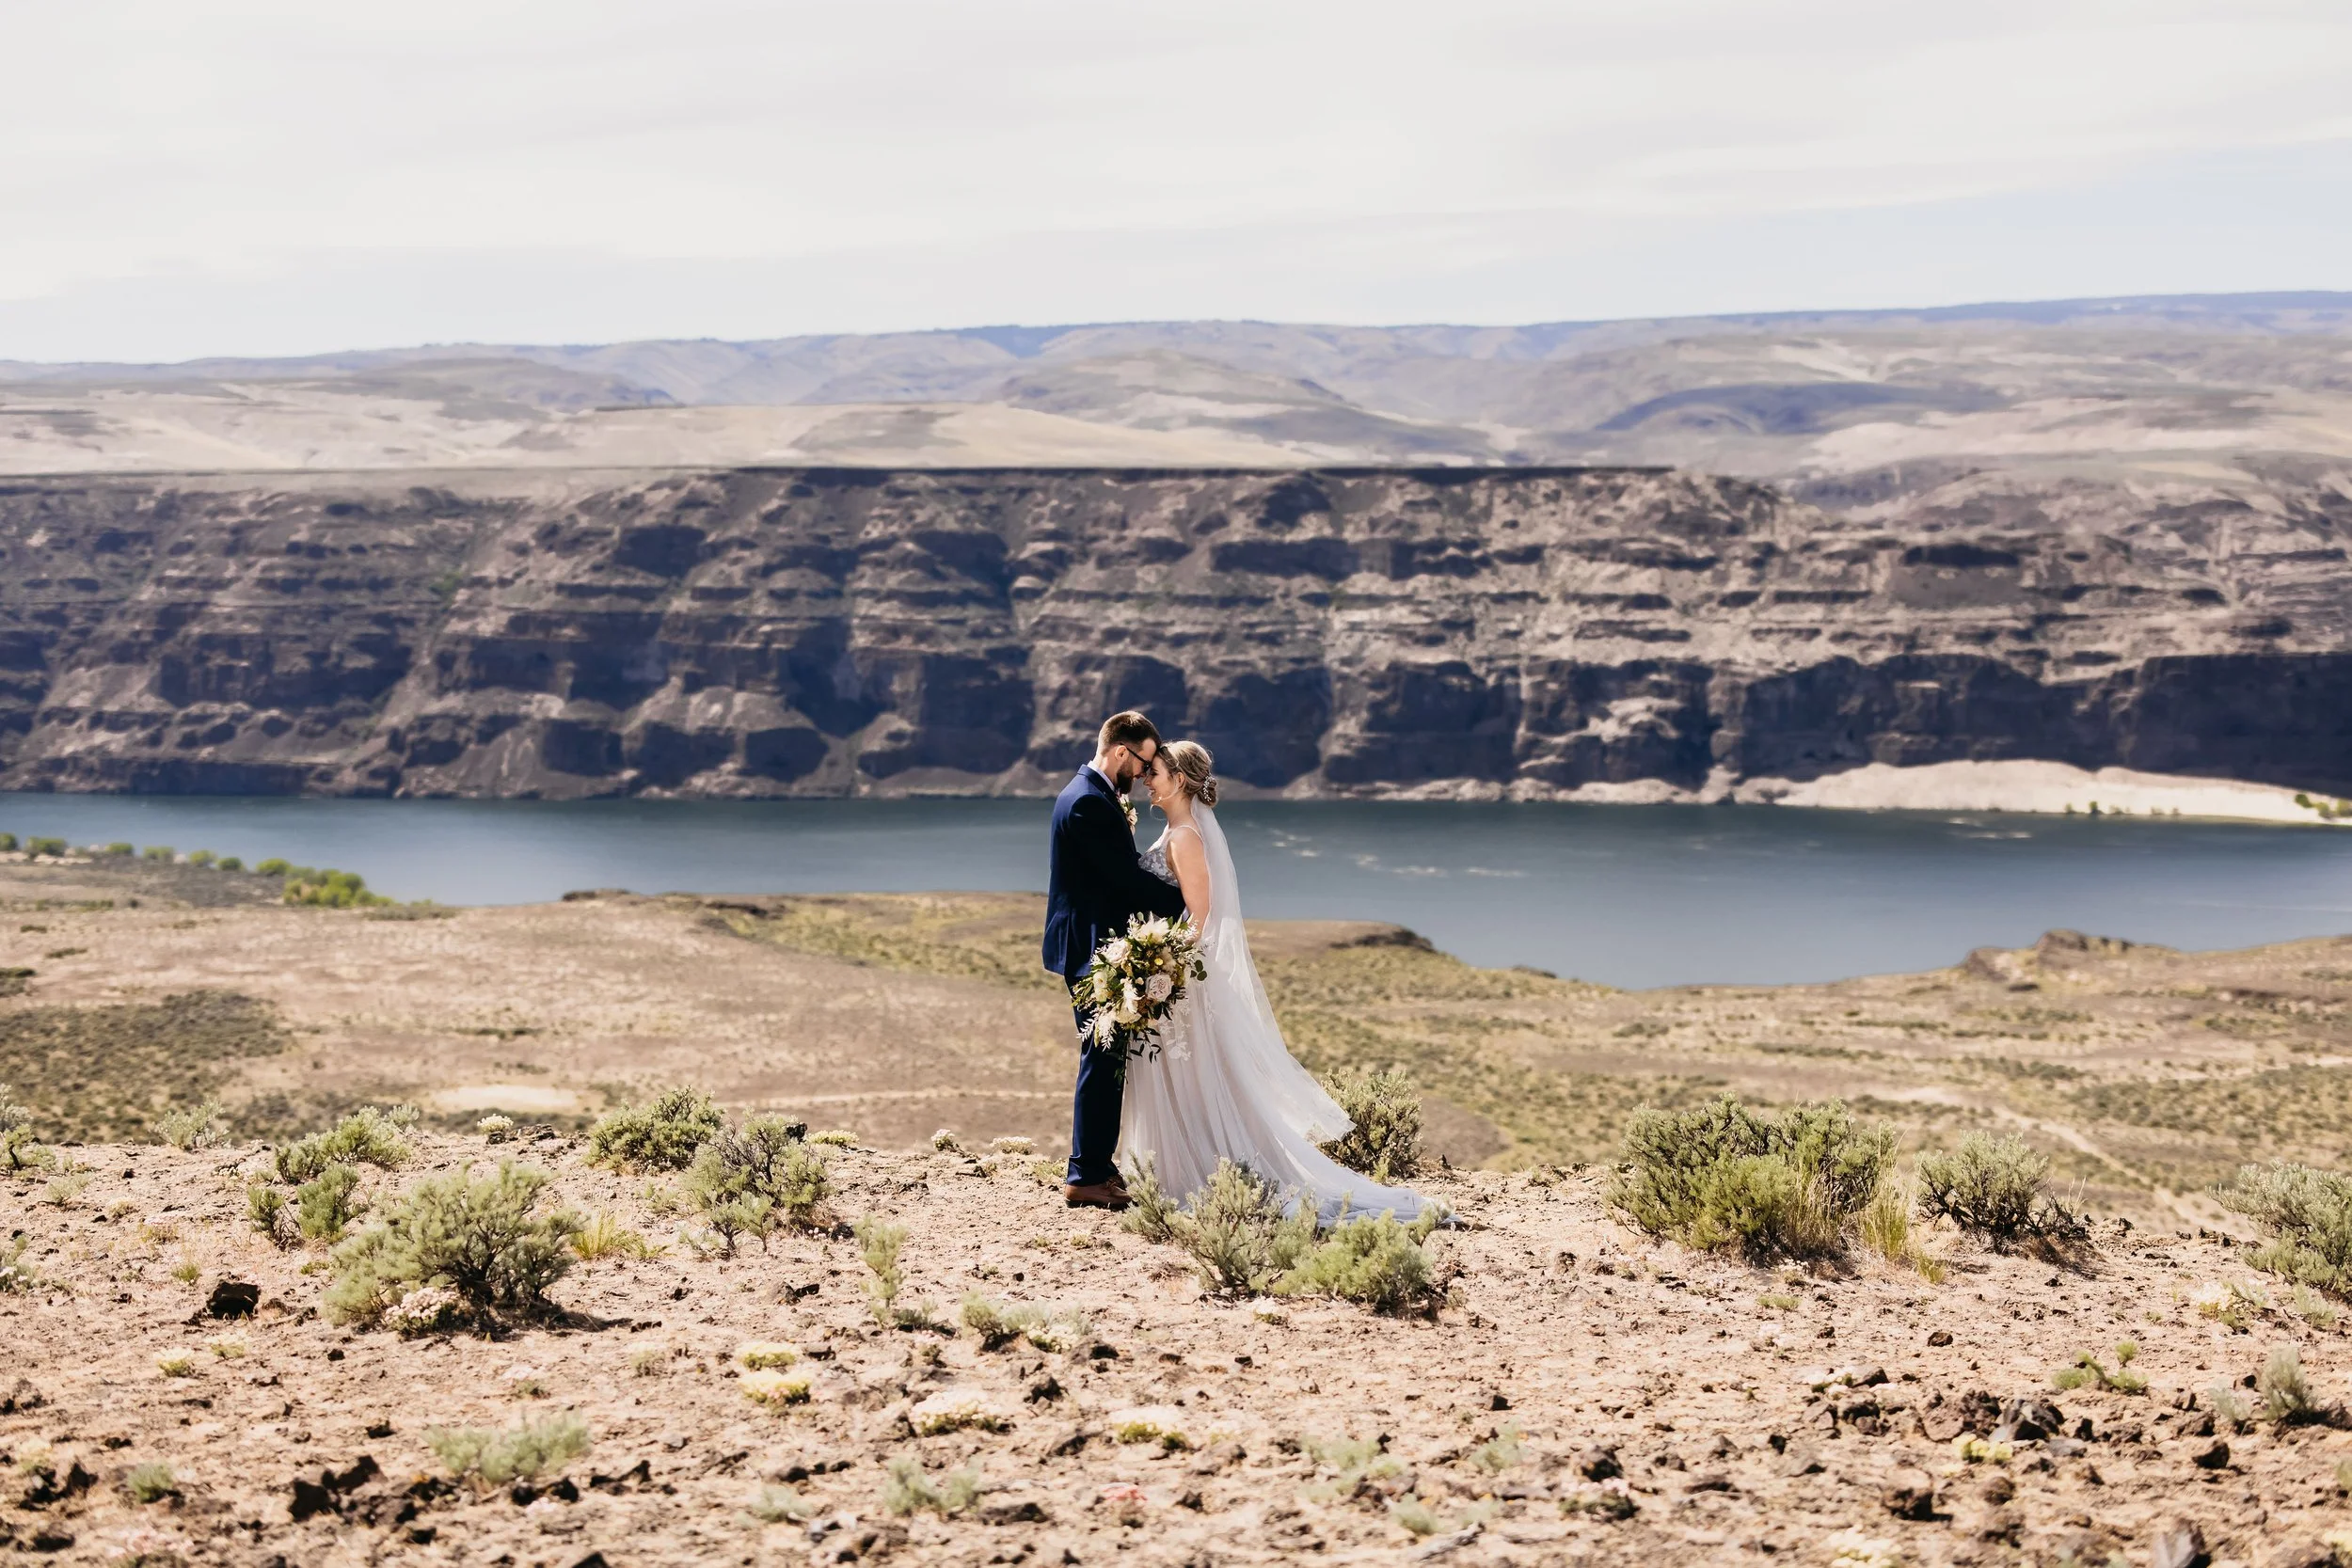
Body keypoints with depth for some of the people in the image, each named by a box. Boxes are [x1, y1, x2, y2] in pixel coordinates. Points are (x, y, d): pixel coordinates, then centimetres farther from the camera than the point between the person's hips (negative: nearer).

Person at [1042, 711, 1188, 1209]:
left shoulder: (1088, 793, 16)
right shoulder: (1090, 803, -19)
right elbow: (1127, 877, -21)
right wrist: (1188, 904, -12)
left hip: (1093, 948, 11)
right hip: (1093, 949, -11)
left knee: (1108, 1060, 15)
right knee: (1103, 1060, -6)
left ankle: (1097, 1165, 22)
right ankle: (1085, 1178, -2)